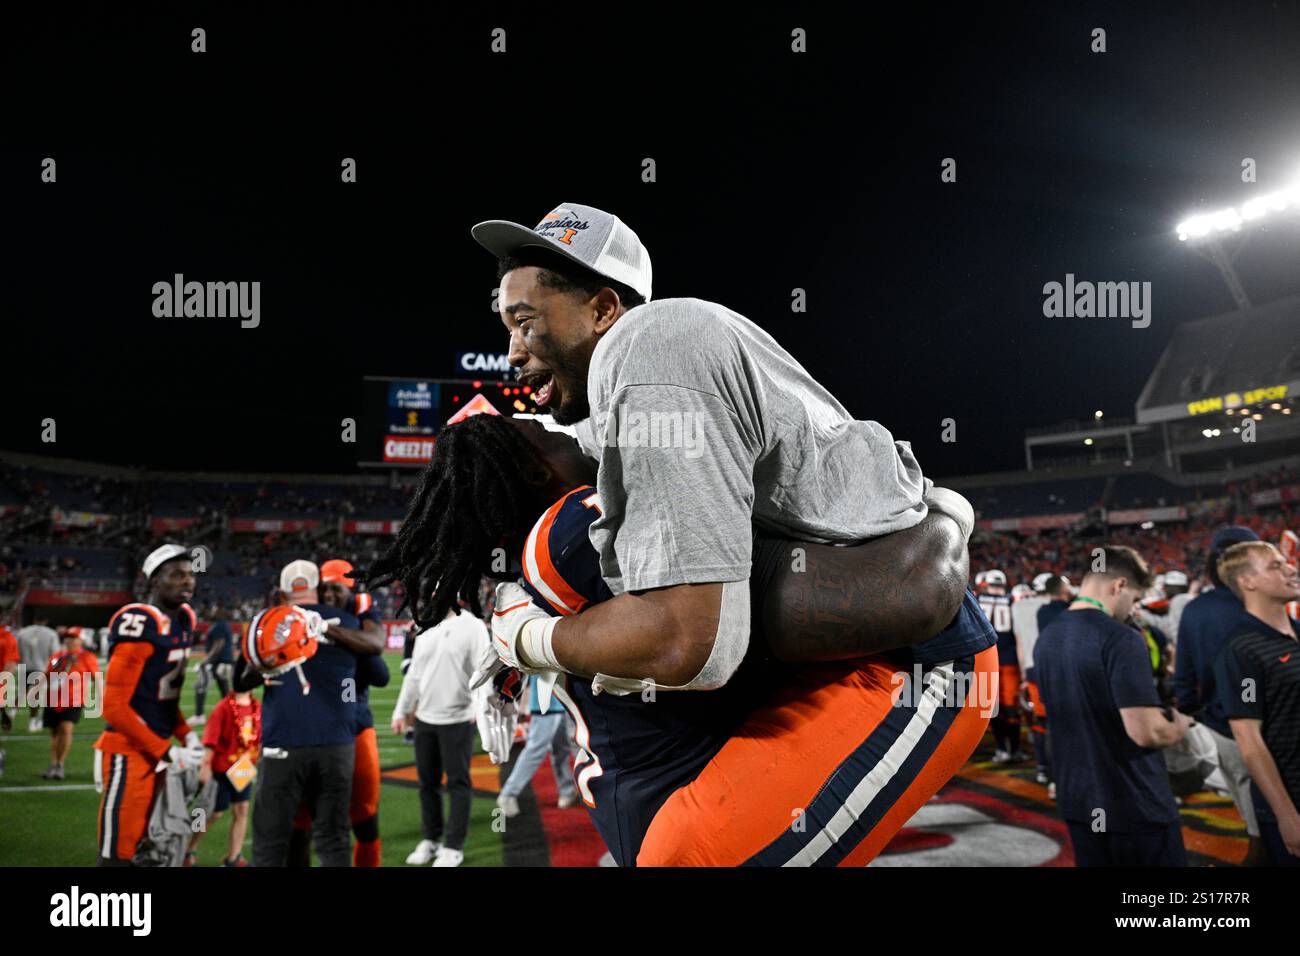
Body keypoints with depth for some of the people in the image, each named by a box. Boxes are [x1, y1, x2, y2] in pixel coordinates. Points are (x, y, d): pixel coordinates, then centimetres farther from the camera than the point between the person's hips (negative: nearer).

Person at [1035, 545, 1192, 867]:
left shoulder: (1047, 638, 6)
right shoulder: (1121, 639, -20)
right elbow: (1146, 733, -24)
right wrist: (1179, 726, -3)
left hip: (1077, 801, 7)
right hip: (1135, 805, -7)